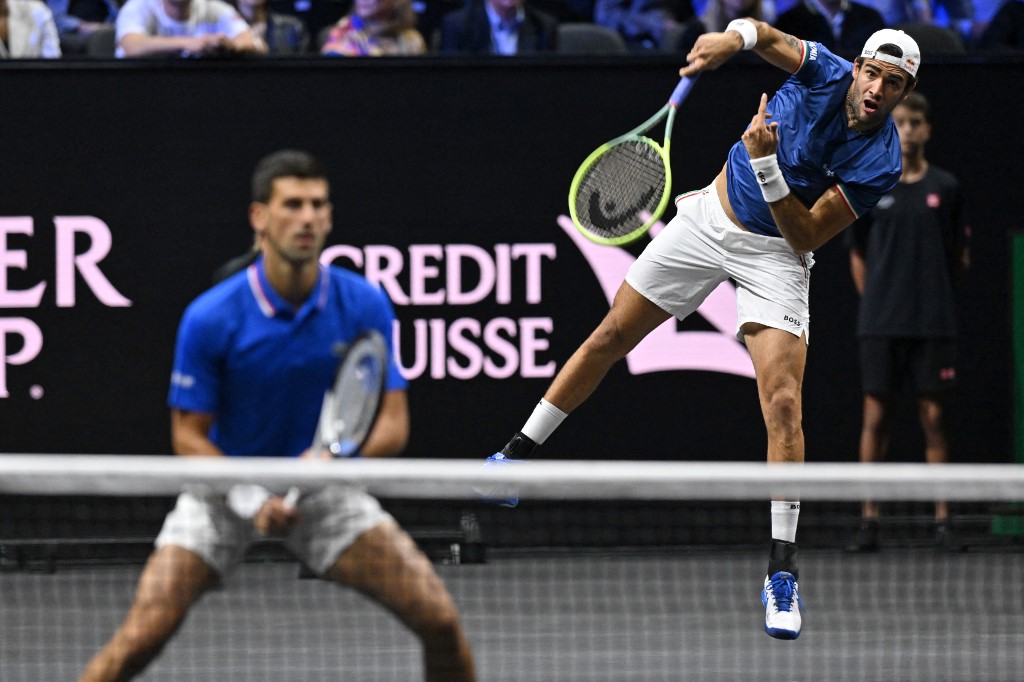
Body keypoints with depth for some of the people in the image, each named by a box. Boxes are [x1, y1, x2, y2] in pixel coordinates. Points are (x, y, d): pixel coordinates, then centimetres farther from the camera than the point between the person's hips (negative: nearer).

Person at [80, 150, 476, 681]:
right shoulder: (210, 318, -19)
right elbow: (188, 436, -11)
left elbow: (393, 425, -9)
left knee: (440, 620, -11)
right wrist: (251, 500, -26)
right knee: (141, 637, -19)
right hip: (226, 487, -2)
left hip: (324, 490, 2)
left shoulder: (364, 306, -12)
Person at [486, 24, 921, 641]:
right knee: (611, 337, 10)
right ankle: (521, 452, 28)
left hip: (775, 254, -3)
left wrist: (767, 163, -33)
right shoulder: (827, 73, -15)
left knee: (783, 405, -18)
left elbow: (806, 236, -22)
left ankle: (783, 572, -11)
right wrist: (735, 36, -22)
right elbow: (762, 33, 2)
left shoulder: (880, 163, -23)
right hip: (709, 217, 3)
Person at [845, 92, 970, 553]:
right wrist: (876, 303, 4)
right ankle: (869, 520, 3)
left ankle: (942, 519, 4)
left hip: (933, 325, 0)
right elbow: (858, 255, 11)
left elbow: (960, 257, 10)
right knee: (875, 417, 0)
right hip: (881, 325, 0)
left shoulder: (945, 188, 4)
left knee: (933, 419, 1)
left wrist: (933, 297, 4)